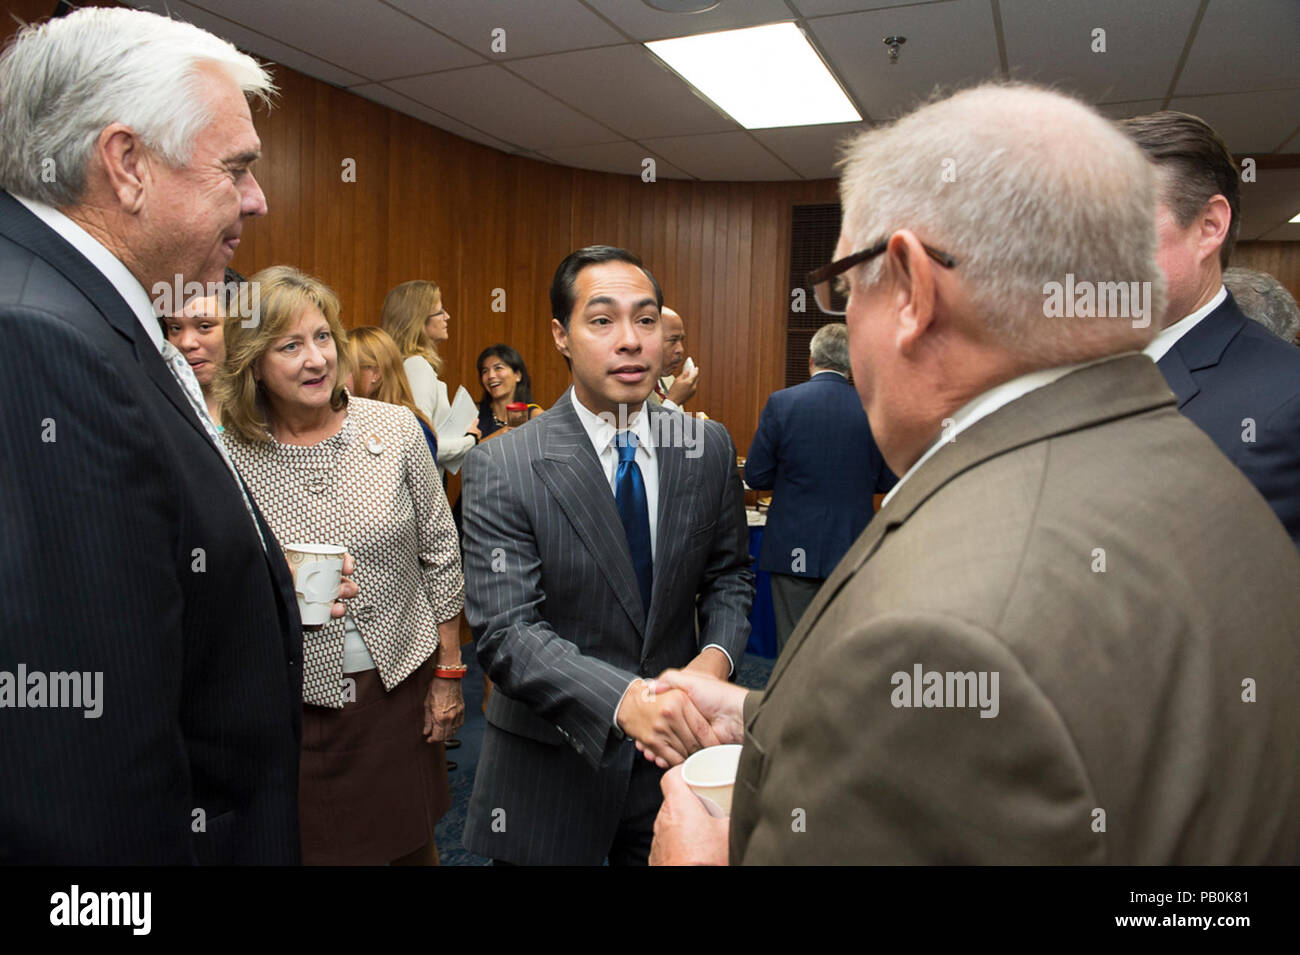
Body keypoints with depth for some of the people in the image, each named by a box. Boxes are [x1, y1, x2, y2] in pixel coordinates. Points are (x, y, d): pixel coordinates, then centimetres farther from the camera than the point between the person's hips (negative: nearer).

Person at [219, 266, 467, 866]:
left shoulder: (395, 429, -6)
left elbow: (440, 556, 1)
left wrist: (448, 673, 3)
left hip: (403, 682, 1)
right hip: (295, 699, -1)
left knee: (413, 844, 17)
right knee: (315, 848, 13)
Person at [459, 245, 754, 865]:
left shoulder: (708, 448, -3)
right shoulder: (500, 469, -15)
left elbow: (729, 574, 7)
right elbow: (505, 633, -21)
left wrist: (716, 657, -13)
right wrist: (625, 698, -35)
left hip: (674, 746, 3)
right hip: (551, 768, -3)